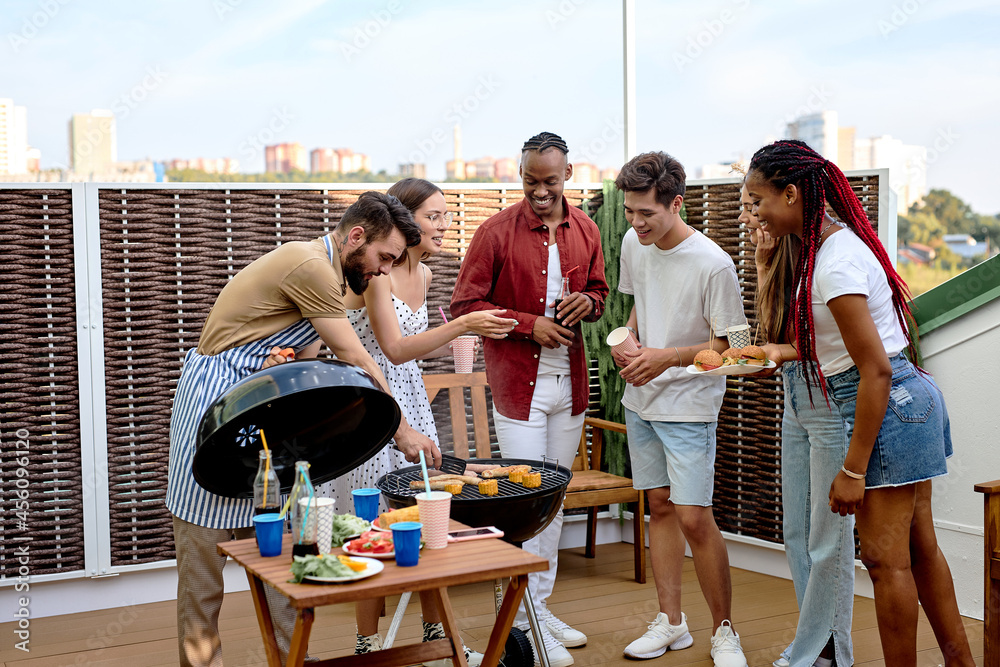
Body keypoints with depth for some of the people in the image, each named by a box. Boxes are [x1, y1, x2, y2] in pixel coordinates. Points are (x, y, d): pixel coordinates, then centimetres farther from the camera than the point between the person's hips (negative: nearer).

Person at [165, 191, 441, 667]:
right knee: (205, 547, -2)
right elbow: (356, 363, -18)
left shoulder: (323, 273, 13)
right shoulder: (310, 266, -19)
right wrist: (403, 433, -12)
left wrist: (284, 362, -17)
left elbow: (308, 364, 7)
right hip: (214, 406, -9)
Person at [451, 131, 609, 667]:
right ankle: (528, 620, 7)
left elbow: (599, 290, 21)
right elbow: (464, 306, -8)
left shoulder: (585, 230, 8)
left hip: (569, 383, 6)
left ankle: (542, 607, 25)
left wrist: (588, 302, -3)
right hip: (518, 384, -5)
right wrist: (529, 325, -16)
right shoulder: (496, 232, -8)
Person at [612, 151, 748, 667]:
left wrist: (667, 357, -27)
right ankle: (670, 621, 24)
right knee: (659, 506, 12)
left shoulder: (712, 264, -20)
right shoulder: (633, 245, 0)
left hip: (689, 405, -6)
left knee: (694, 518, -8)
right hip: (640, 399, 6)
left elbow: (726, 345, -15)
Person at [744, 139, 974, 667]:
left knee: (884, 555, 0)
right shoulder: (838, 241, 8)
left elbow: (876, 371, -23)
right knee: (919, 547, 18)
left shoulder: (834, 266, -22)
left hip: (889, 407, -10)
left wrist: (853, 470, -20)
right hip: (911, 401, 10)